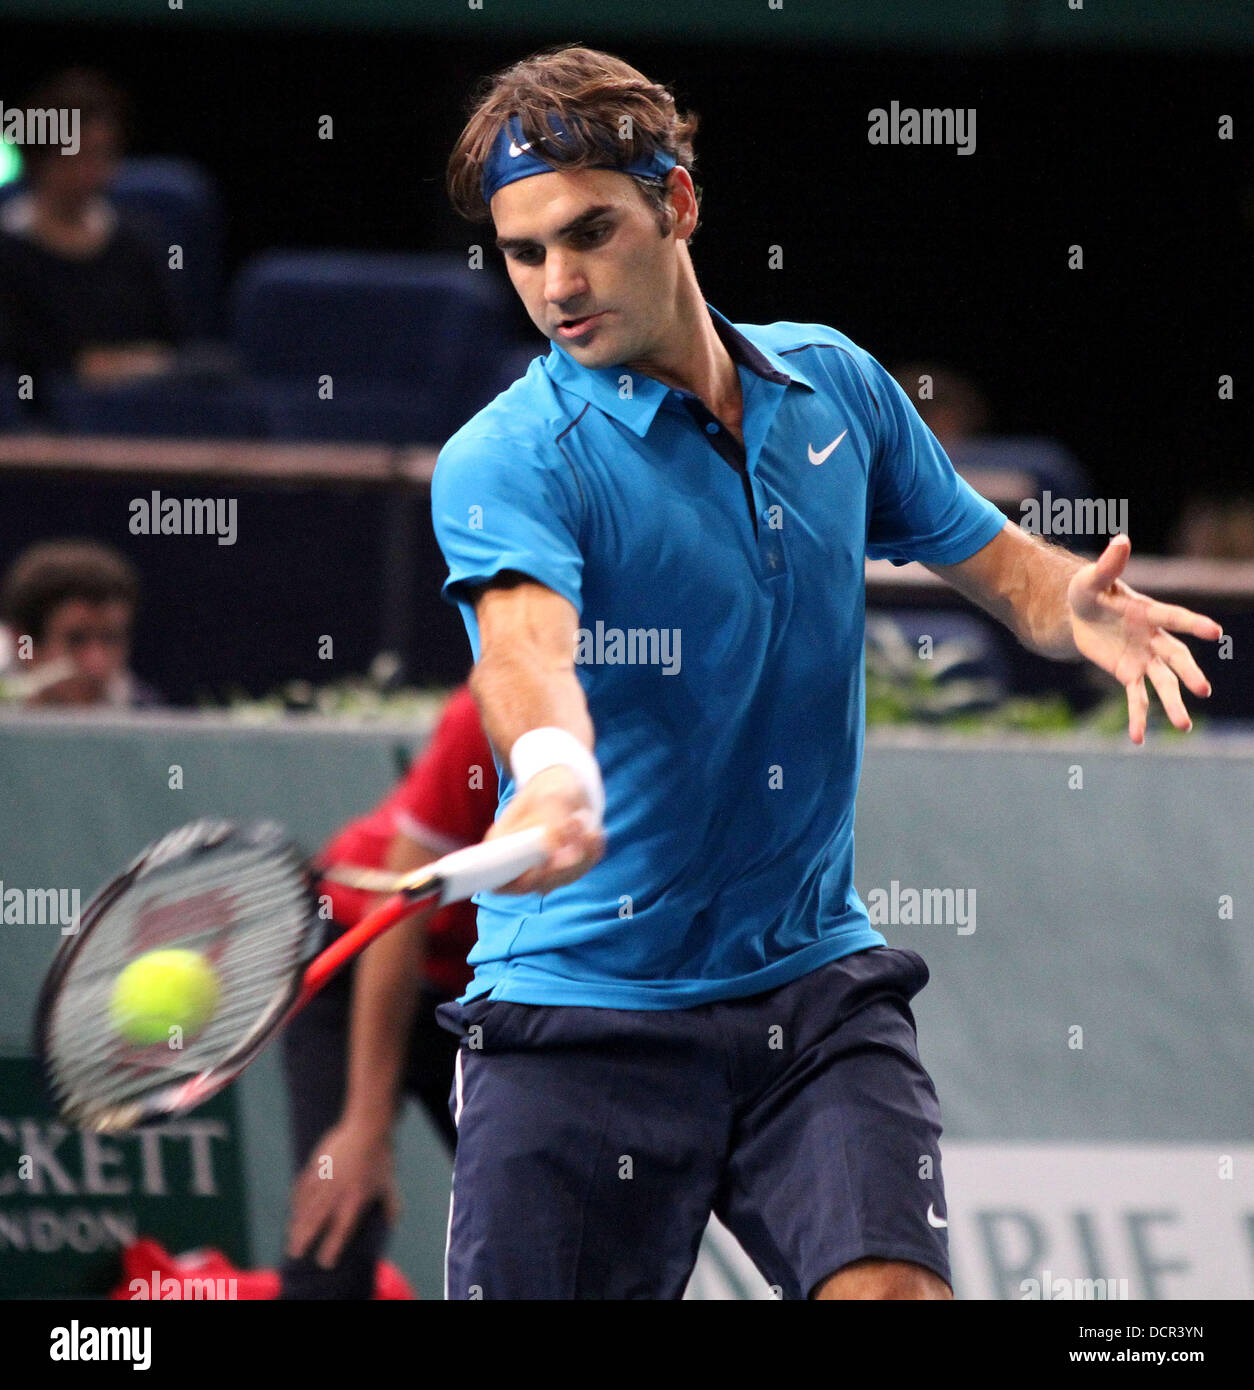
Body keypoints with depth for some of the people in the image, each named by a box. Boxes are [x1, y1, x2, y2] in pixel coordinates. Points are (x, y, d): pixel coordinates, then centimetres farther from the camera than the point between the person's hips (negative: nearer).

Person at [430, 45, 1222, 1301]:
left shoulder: (833, 384, 5)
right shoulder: (506, 459, -12)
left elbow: (990, 557, 18)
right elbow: (525, 637, -33)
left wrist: (1079, 608, -7)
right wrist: (552, 767, -56)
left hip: (815, 985, 3)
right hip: (581, 1004, -3)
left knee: (892, 1286, -18)